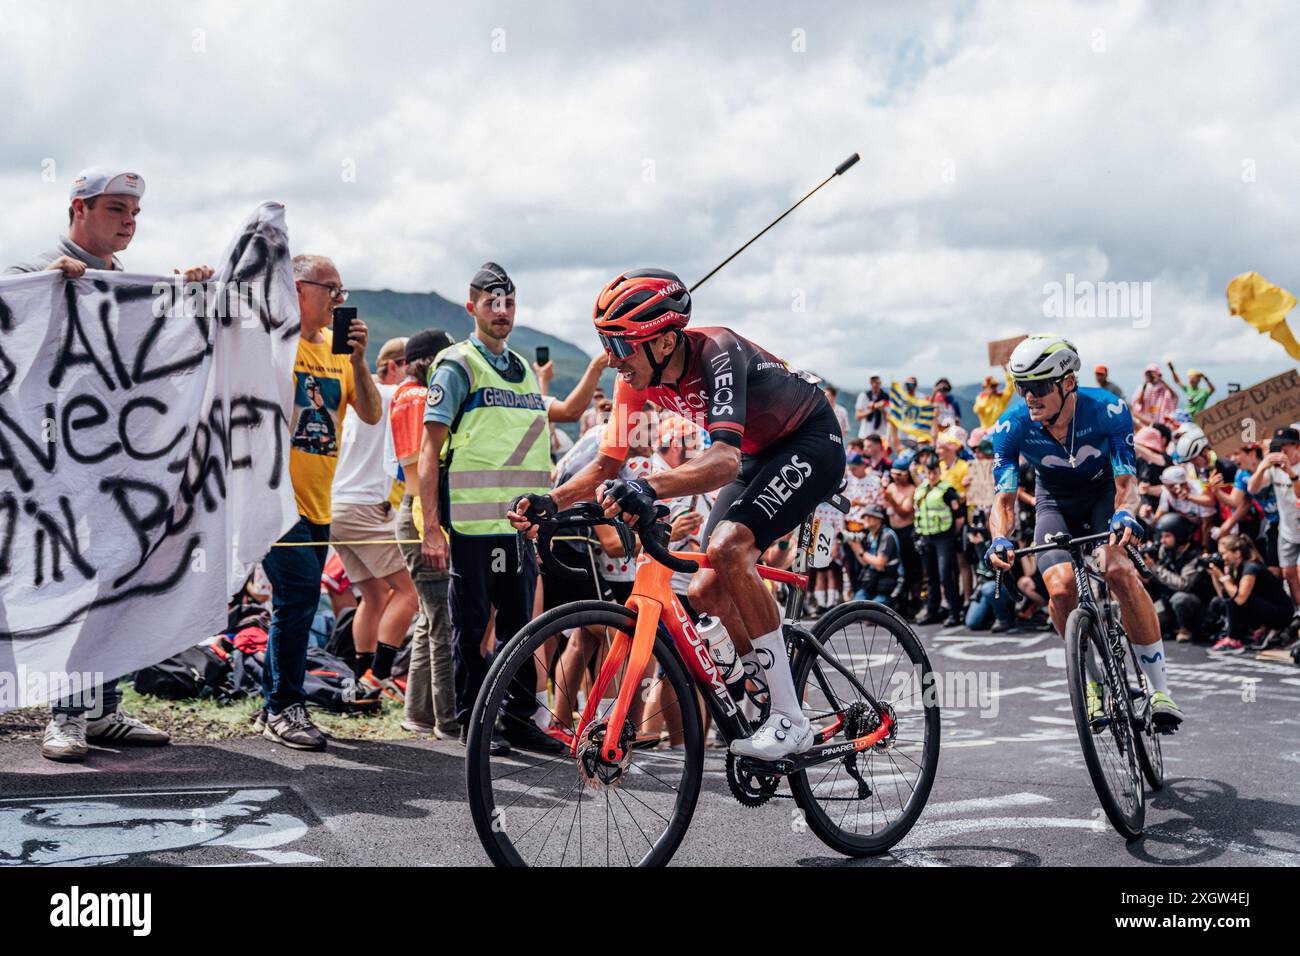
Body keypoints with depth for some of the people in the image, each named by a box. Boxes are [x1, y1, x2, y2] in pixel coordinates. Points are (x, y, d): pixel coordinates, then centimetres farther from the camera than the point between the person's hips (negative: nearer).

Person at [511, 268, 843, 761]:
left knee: (728, 546, -29)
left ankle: (790, 720, -23)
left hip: (812, 442, -8)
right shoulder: (637, 380, -12)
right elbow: (606, 464, -4)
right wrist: (550, 501, -22)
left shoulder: (716, 351, -33)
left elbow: (725, 458, -47)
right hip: (759, 455, 8)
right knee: (707, 592, -2)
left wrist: (650, 489, -62)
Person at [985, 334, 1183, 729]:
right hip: (1055, 503, 1)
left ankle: (1160, 688, -18)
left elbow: (1126, 481, -27)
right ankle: (1094, 677, 4)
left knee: (1119, 572, -28)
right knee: (1061, 590, -23)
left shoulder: (1108, 410, -29)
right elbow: (1004, 499, -24)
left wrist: (1124, 514, -49)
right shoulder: (1012, 426, -26)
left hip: (1104, 493, -1)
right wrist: (1000, 538, -45)